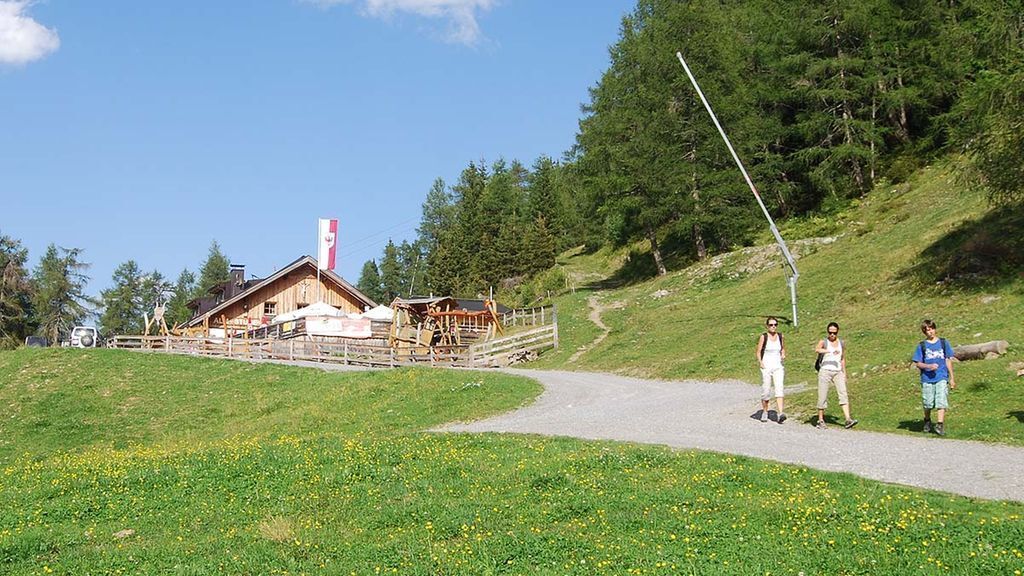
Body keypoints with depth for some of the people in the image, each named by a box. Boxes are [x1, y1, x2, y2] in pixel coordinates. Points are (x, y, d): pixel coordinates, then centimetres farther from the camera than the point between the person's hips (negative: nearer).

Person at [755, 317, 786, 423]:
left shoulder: (780, 336, 8)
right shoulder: (763, 337, -3)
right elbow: (758, 351, -1)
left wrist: (783, 356, 2)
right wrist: (760, 362, -15)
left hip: (778, 367, 2)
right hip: (766, 367, -2)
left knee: (779, 388, -15)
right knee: (766, 391, 3)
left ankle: (780, 414, -25)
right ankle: (764, 412, 25)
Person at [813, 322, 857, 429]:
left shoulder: (842, 343, 13)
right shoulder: (823, 342, 0)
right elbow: (817, 349, -23)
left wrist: (844, 374, 23)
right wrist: (831, 351, -33)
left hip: (838, 372, 3)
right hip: (825, 371, -3)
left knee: (843, 393, -13)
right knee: (822, 396, -2)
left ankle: (848, 420, -21)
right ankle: (820, 420, 10)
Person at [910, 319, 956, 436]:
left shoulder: (943, 343, 7)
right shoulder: (922, 346, 4)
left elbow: (948, 360, 11)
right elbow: (917, 363, 4)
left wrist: (952, 378, 9)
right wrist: (929, 366, -16)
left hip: (942, 378, 0)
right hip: (927, 379, 0)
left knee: (941, 402, -13)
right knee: (928, 404, 7)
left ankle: (940, 425, -15)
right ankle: (927, 422, 31)